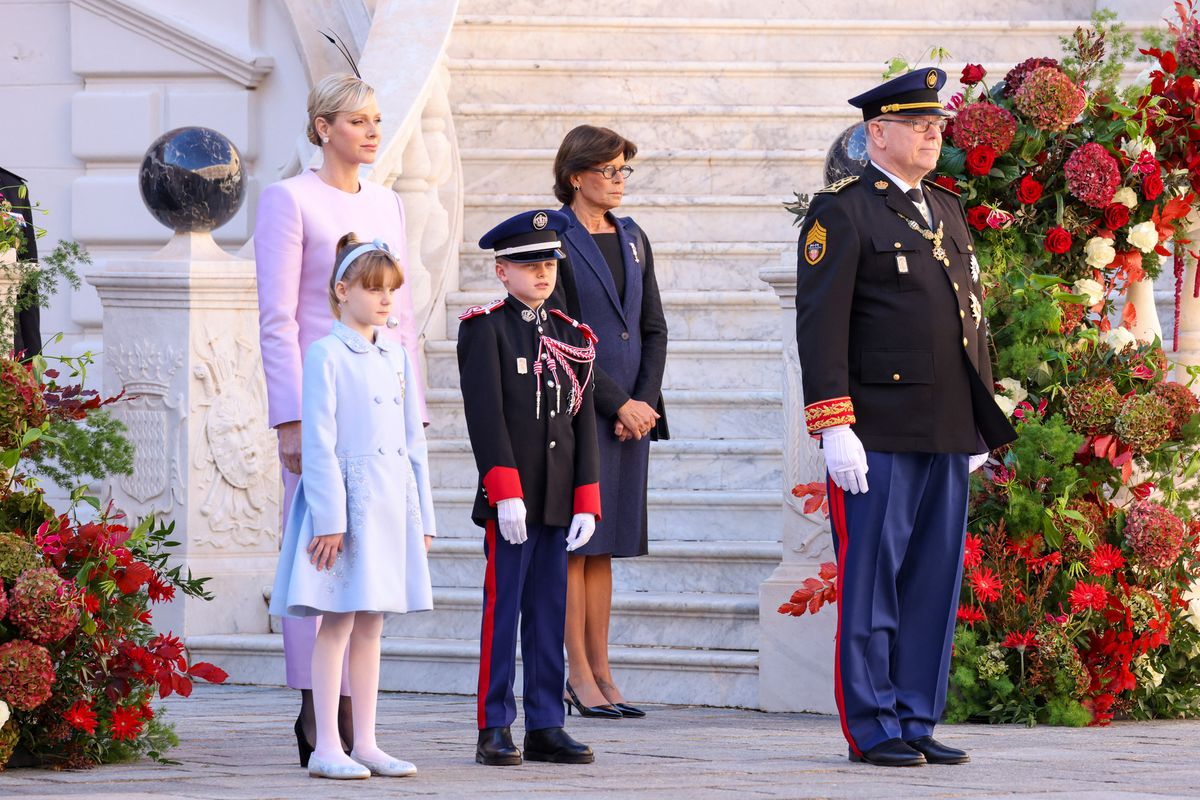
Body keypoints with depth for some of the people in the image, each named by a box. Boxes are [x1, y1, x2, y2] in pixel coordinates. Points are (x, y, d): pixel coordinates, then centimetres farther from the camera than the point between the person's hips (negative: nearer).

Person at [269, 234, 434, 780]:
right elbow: (319, 443, -11)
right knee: (337, 623, -4)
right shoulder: (327, 356, -7)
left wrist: (422, 515, 12)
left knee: (370, 626, 10)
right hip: (345, 499, -6)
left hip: (391, 504, 7)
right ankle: (326, 749, -1)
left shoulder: (396, 358, 13)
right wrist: (329, 518, -15)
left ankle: (365, 744, 14)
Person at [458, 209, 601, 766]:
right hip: (510, 498, -5)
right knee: (502, 610, -3)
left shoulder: (570, 336, 13)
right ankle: (494, 731, 0)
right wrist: (506, 492, -19)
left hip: (559, 503, 5)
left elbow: (583, 423, 11)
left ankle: (546, 728, 10)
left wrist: (587, 503, 3)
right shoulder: (486, 330, -2)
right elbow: (486, 415, -11)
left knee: (549, 614, 7)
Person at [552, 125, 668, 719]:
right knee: (574, 545, -5)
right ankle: (579, 676, -3)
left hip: (629, 415, 6)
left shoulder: (632, 239, 15)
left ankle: (602, 674, 10)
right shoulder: (554, 239, -7)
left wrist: (643, 402, 0)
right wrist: (618, 403, -12)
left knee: (605, 545, 8)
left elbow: (653, 329, 14)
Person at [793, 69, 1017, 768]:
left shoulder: (948, 211, 17)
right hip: (879, 434, -7)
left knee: (936, 580, 8)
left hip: (948, 433, 7)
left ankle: (918, 722, 13)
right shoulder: (843, 211, -5)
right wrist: (834, 426, -17)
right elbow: (821, 324, -11)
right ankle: (874, 729, 3)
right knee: (871, 581, -2)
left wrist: (983, 422, 17)